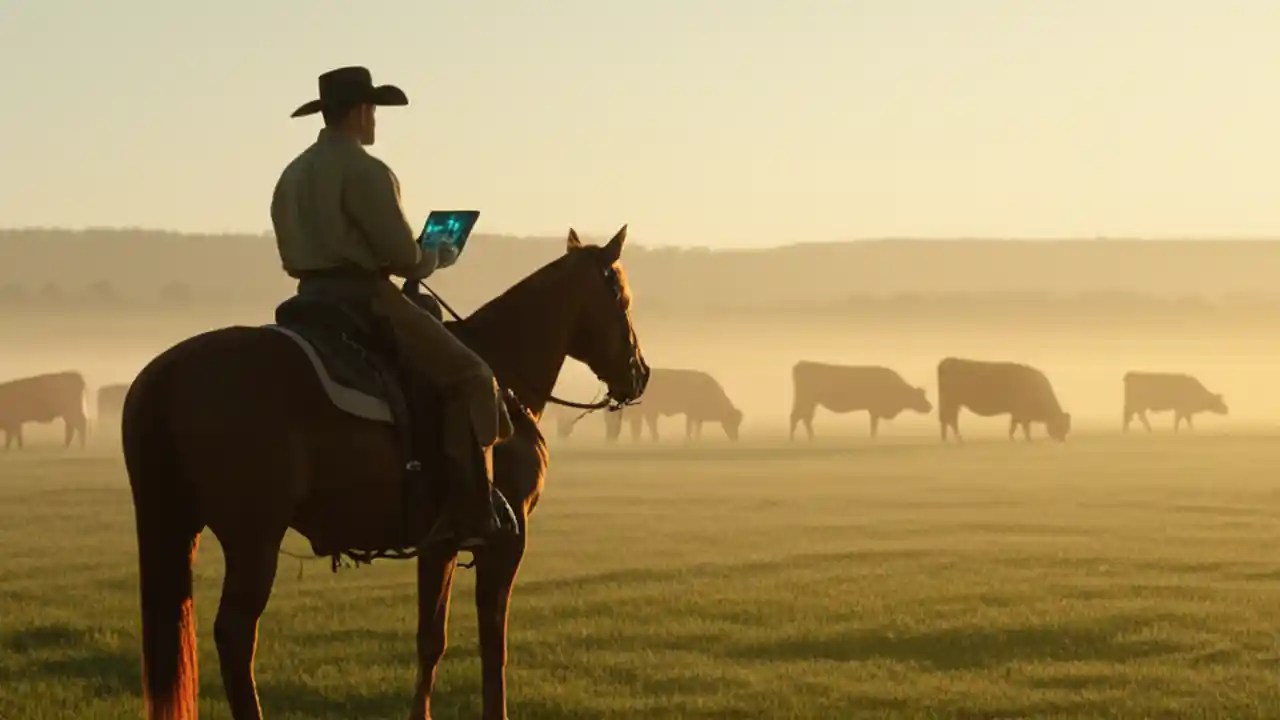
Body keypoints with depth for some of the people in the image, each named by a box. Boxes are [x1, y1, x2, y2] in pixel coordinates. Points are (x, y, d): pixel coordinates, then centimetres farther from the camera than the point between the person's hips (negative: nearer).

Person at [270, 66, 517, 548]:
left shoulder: (293, 175, 16)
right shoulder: (365, 172, -12)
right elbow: (402, 255, -15)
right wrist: (437, 258, 7)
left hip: (311, 300, 9)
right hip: (364, 300, -9)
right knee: (468, 376, -8)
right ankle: (473, 513, -18)